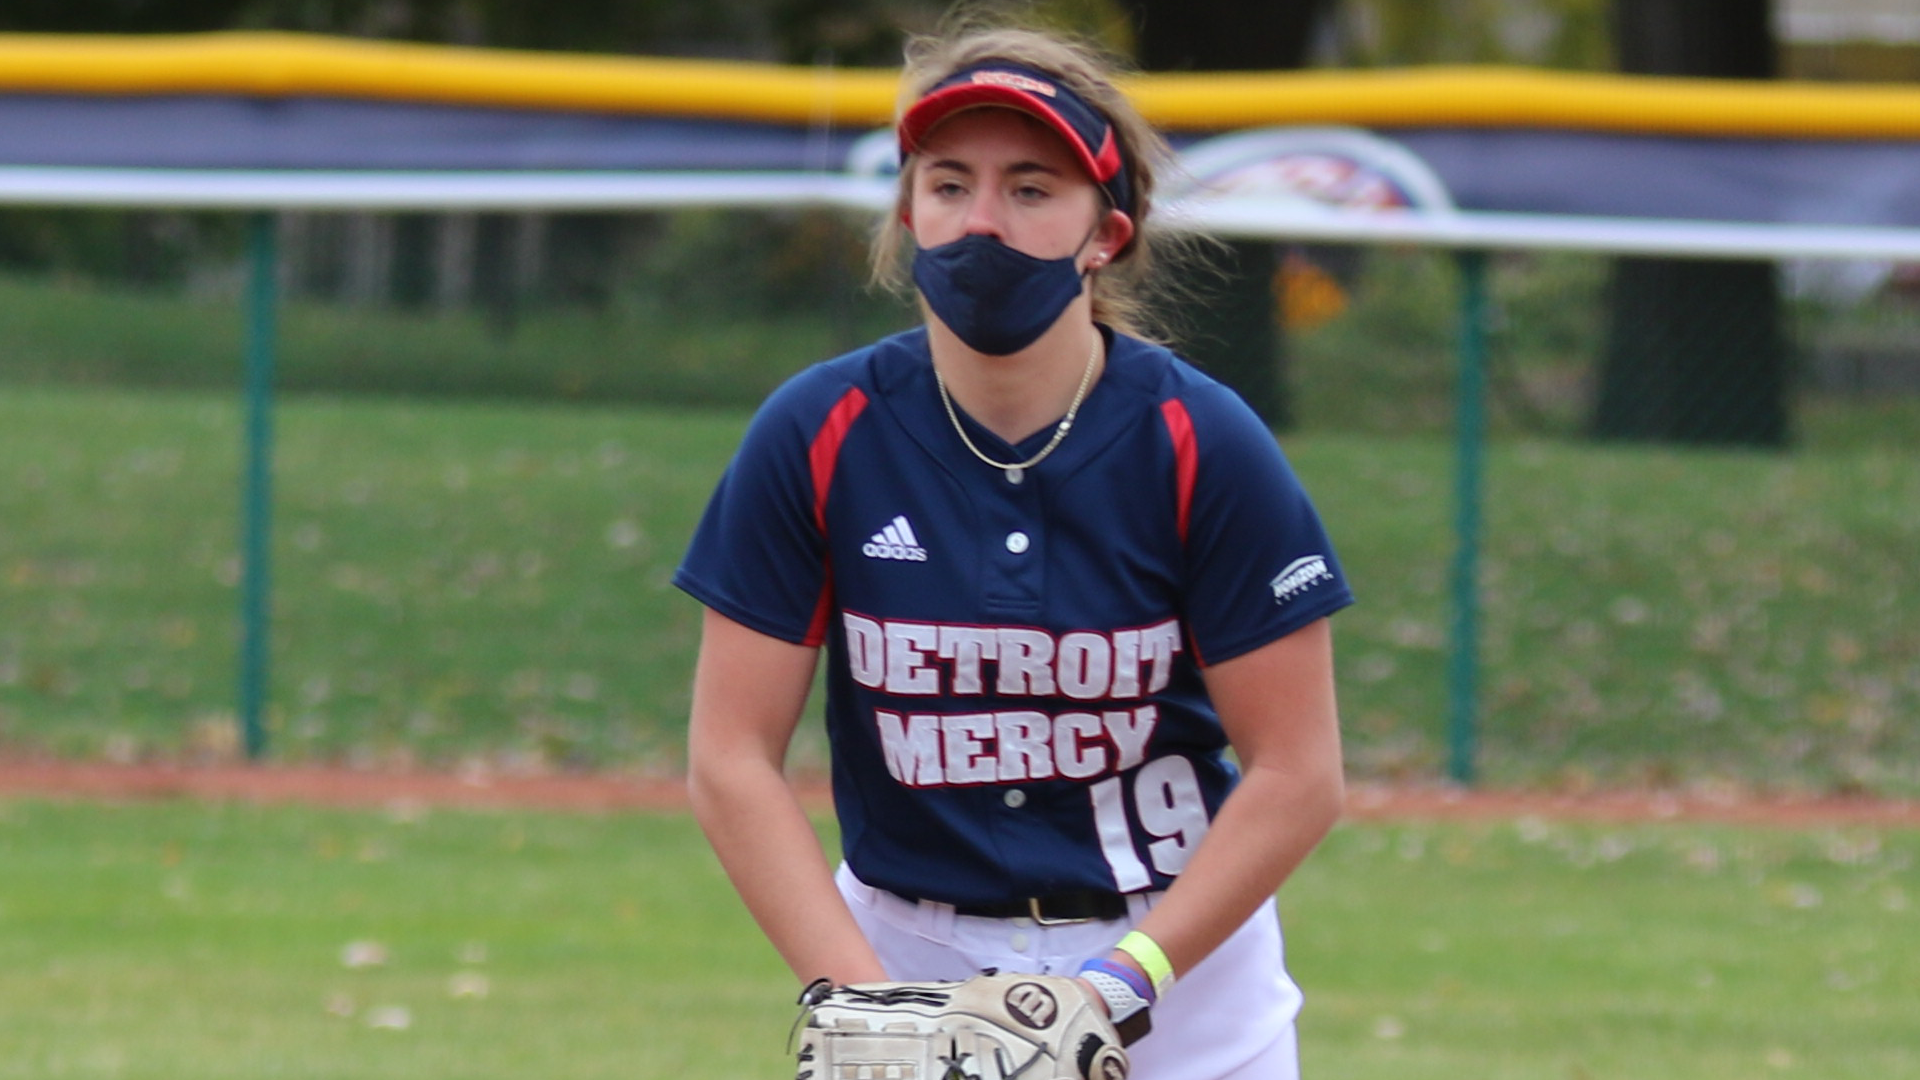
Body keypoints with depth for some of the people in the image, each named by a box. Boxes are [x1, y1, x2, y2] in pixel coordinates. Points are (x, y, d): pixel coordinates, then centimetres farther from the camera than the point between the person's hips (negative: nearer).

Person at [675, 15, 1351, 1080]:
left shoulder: (1204, 444, -9)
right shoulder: (819, 435, -7)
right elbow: (731, 760, -6)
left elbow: (1297, 775, -8)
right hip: (901, 944, 1)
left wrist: (1127, 977, -17)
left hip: (1181, 952, -1)